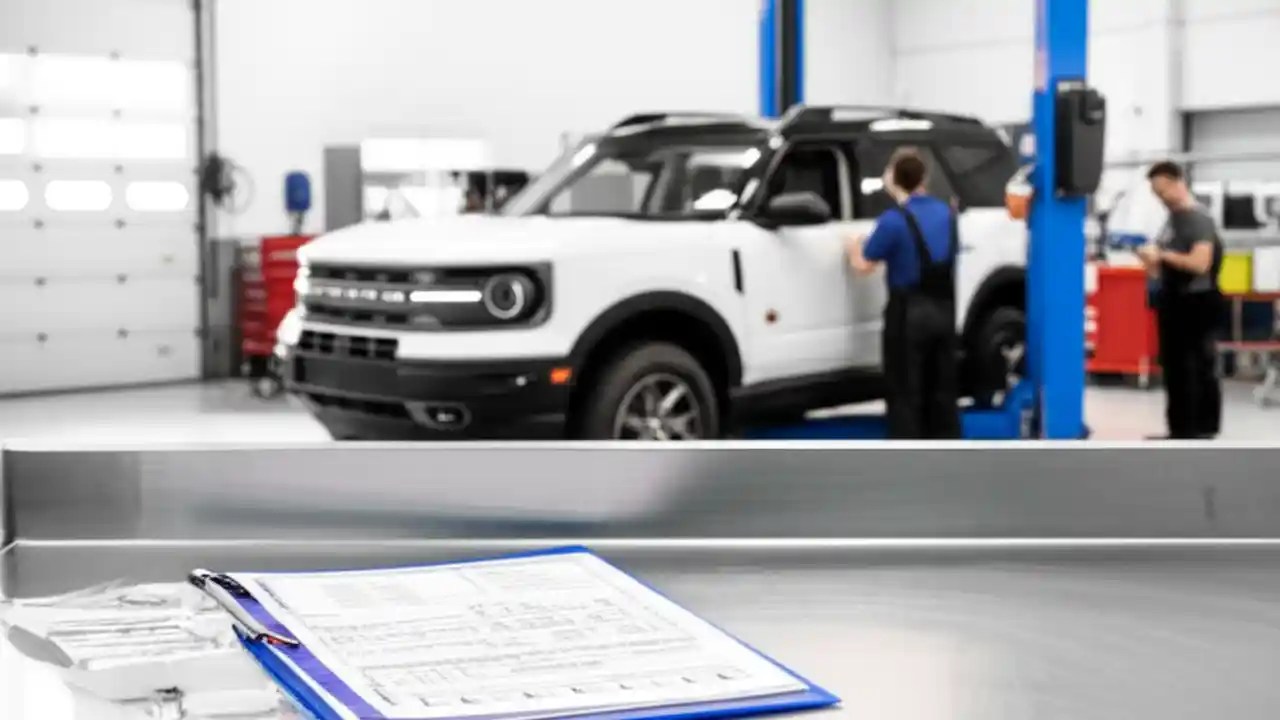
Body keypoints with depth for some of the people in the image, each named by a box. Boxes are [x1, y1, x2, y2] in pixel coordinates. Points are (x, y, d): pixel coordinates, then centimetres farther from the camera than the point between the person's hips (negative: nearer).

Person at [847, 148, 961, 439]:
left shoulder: (895, 220, -16)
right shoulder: (945, 213, 6)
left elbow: (864, 265, -7)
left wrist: (854, 247, 15)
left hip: (910, 313, -6)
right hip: (944, 310, 6)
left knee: (906, 395, 1)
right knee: (942, 391, 14)